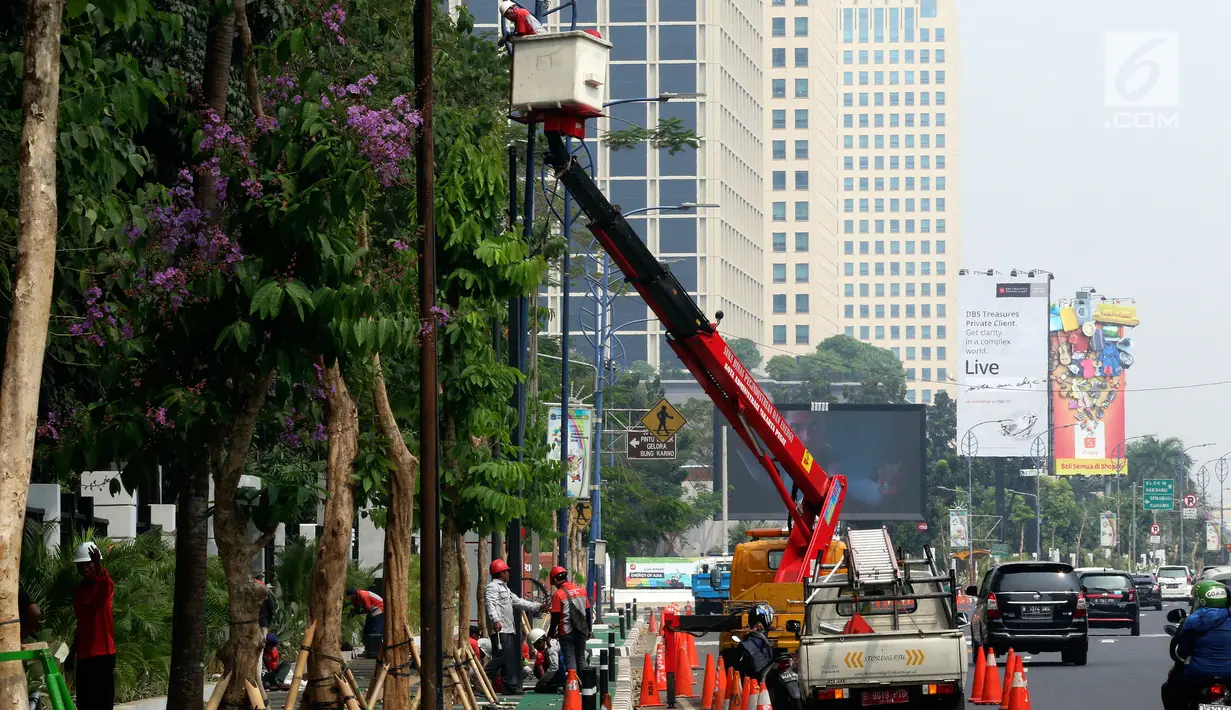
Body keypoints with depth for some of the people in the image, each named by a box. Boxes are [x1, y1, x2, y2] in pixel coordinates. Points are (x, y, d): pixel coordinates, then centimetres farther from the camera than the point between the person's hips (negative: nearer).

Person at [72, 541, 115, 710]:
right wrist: (73, 651, 22)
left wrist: (98, 565, -55)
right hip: (84, 653, 7)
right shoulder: (78, 591, 12)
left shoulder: (104, 586, -9)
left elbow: (106, 585, -36)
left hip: (103, 653, -7)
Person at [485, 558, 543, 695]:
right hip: (499, 630, -10)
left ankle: (511, 687, 14)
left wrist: (538, 607, 27)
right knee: (499, 658, -15)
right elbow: (491, 604, -24)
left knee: (511, 660, 10)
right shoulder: (492, 587, -8)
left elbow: (518, 602, 30)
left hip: (509, 630, 10)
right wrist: (495, 620, -39)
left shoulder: (505, 588, 26)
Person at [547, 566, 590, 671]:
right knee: (581, 657, 13)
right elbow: (588, 612, 12)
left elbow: (555, 617, -11)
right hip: (581, 631, 5)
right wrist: (588, 630, 21)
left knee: (570, 658, -1)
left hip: (567, 632, -5)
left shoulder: (558, 594, -12)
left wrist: (552, 632, -1)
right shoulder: (581, 590, 6)